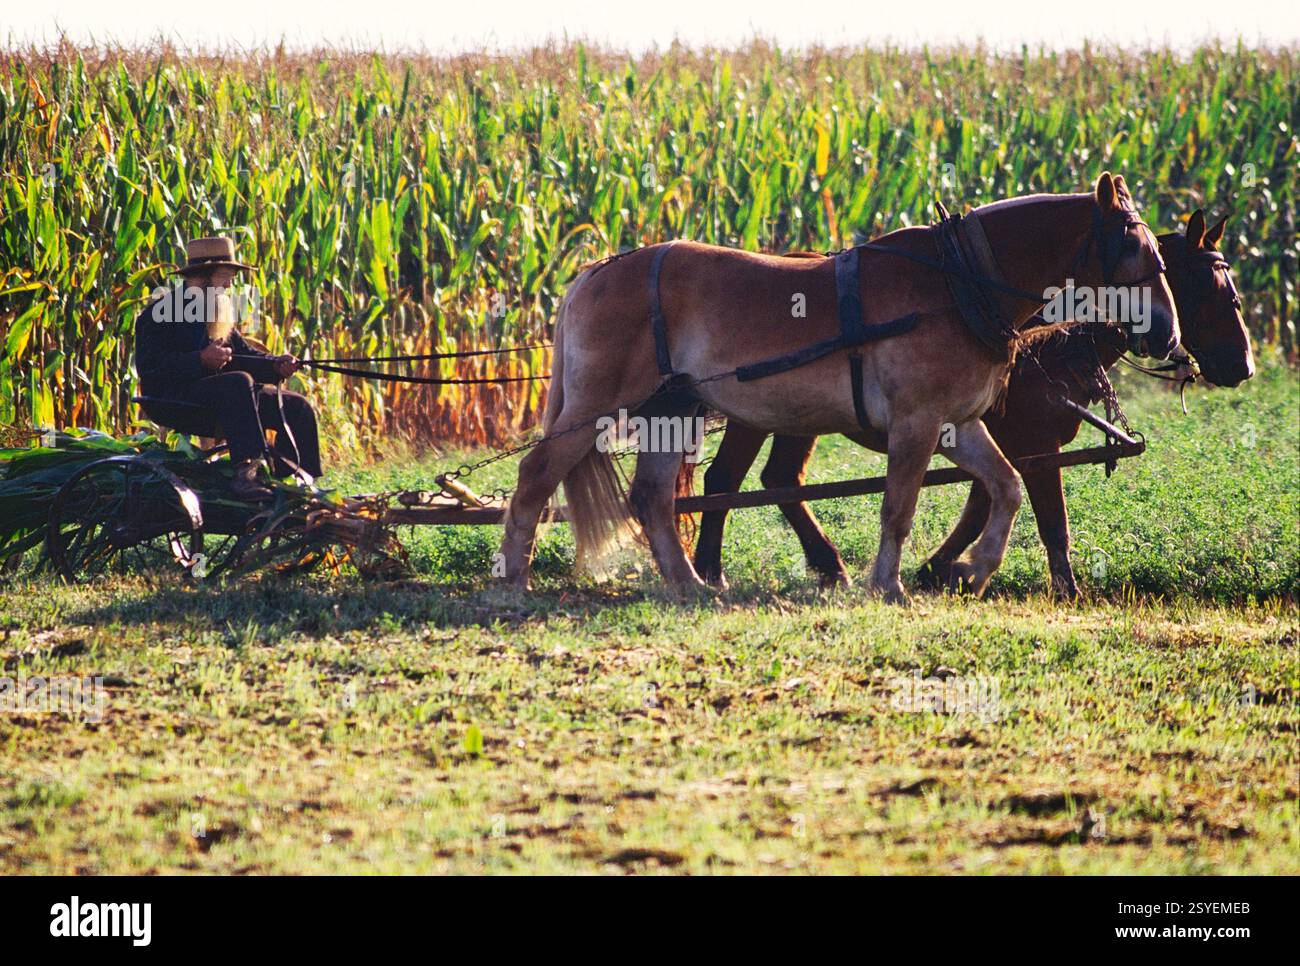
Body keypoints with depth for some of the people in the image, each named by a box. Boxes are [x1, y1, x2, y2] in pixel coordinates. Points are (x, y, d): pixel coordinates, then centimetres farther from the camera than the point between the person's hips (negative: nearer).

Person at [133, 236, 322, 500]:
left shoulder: (218, 313, 19)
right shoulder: (161, 312, -7)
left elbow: (243, 354, 17)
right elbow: (148, 367, -18)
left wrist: (276, 365, -3)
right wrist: (201, 360, -24)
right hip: (172, 401, -9)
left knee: (296, 406, 0)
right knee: (239, 382, -35)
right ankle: (246, 472, -47)